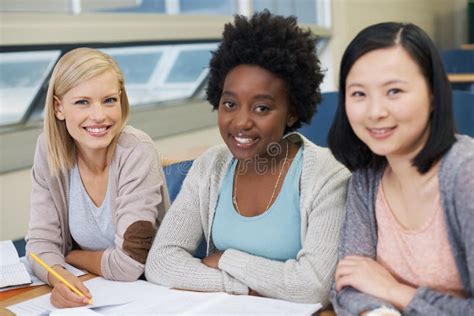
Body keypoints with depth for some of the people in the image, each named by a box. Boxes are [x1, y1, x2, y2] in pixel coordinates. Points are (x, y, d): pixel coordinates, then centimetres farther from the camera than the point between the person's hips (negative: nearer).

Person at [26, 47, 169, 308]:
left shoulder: (137, 152, -21)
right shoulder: (50, 148, -8)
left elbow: (129, 263, -22)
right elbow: (41, 240, -6)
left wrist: (70, 256, -7)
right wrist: (59, 276, -26)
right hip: (85, 295, 3)